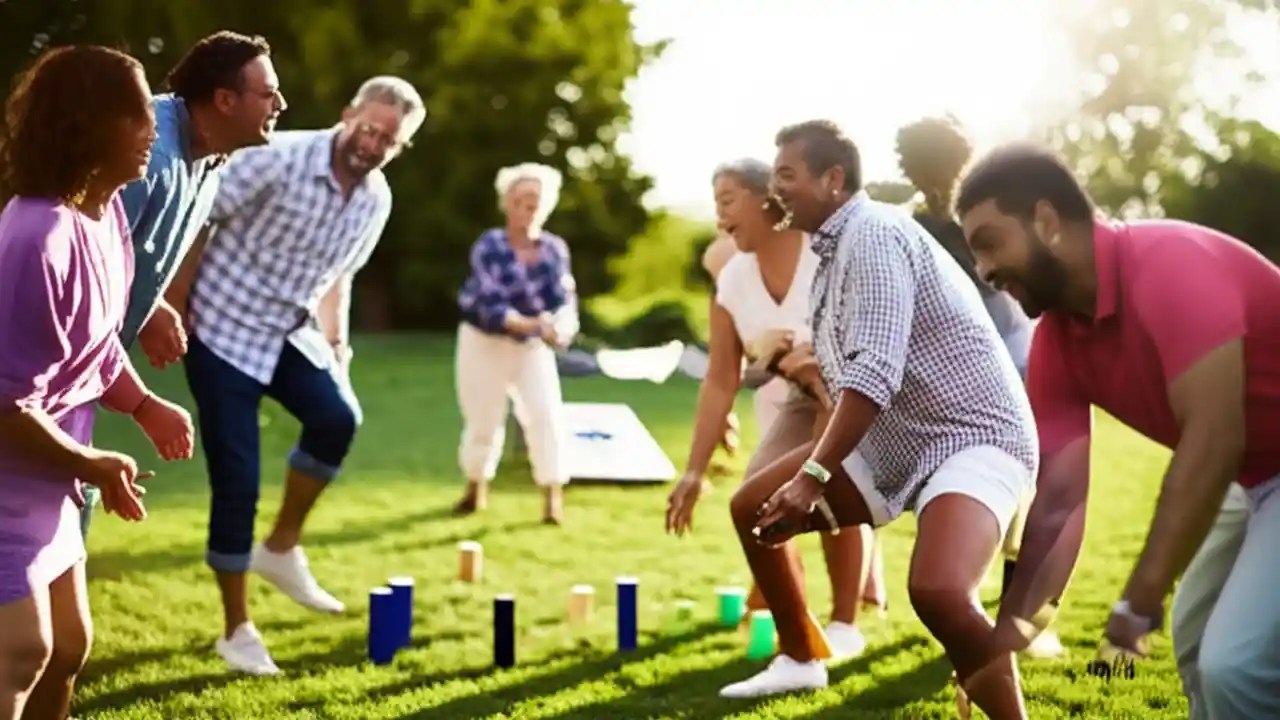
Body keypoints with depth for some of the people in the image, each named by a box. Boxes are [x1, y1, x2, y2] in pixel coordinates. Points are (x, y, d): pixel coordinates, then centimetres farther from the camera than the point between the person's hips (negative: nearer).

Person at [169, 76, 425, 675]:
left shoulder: (376, 200, 1)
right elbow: (197, 218, -16)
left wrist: (336, 342, 9)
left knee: (338, 416, -20)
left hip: (289, 332, 6)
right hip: (222, 328, -6)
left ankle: (281, 548, 3)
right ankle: (237, 629, 8)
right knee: (236, 480, -7)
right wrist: (173, 304, -16)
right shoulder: (280, 158, -21)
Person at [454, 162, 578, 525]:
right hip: (485, 341, -2)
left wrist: (561, 325, -35)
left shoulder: (555, 249, -9)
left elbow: (564, 300, -12)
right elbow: (490, 305, -29)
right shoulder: (488, 246, -21)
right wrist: (529, 324, -44)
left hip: (533, 345, 2)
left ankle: (553, 498, -6)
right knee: (483, 420, 7)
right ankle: (476, 489, 32)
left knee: (547, 416, -13)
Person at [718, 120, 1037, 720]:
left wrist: (813, 475, -31)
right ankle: (801, 659, 31)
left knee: (937, 591, -36)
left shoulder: (873, 235, -18)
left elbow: (876, 374, -29)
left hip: (973, 436, -10)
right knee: (752, 507, 12)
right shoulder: (837, 245, 13)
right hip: (893, 439, 10)